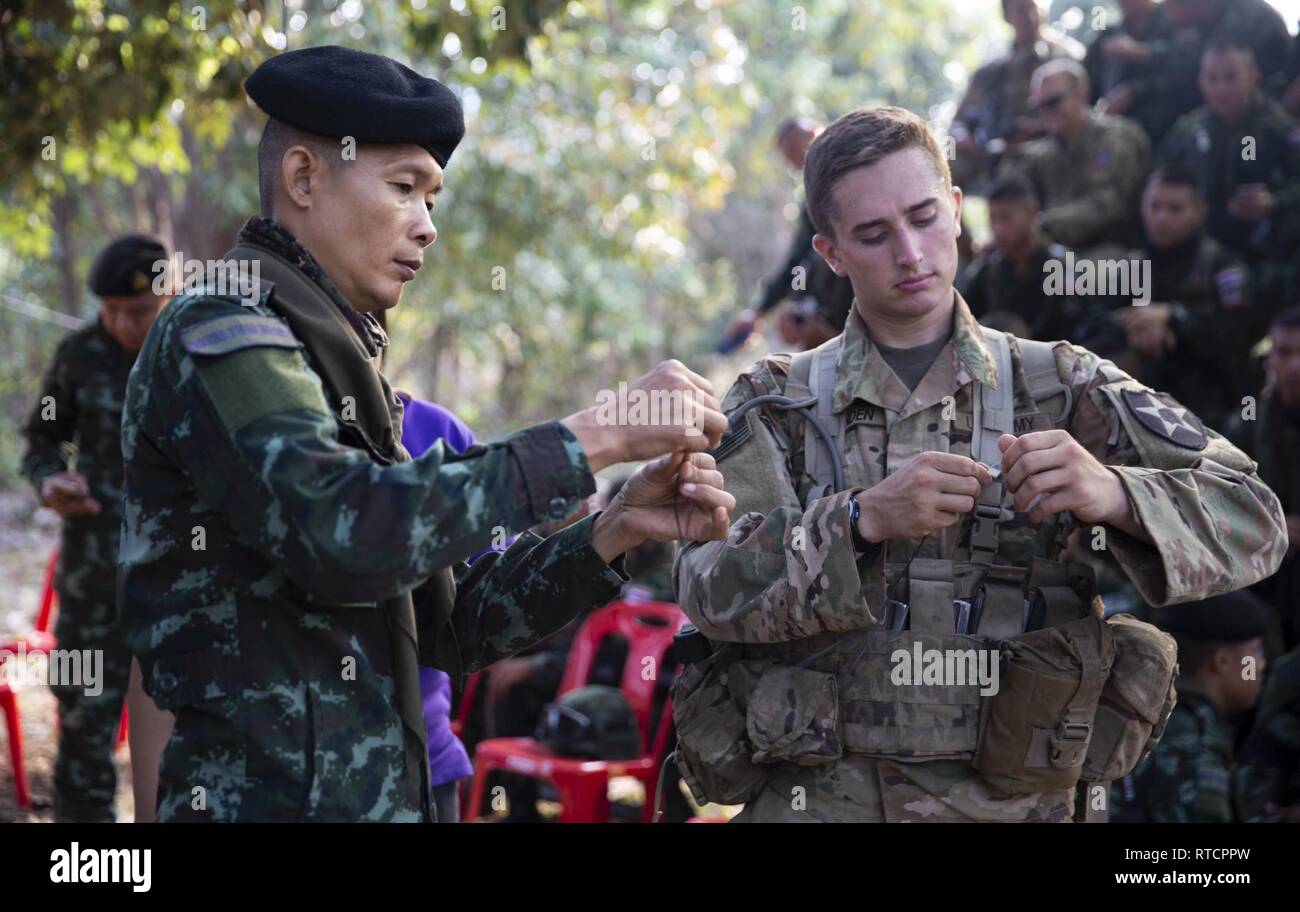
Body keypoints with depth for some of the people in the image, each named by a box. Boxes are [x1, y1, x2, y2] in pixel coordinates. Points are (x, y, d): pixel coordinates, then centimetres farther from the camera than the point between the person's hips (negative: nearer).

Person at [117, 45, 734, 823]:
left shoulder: (327, 351, 16)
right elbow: (340, 530, -28)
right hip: (271, 796, -9)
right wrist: (594, 436, -23)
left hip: (380, 793, 9)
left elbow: (447, 628, 12)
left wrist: (616, 532, -2)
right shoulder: (222, 331, -10)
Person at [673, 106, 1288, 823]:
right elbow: (710, 589, -4)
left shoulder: (1059, 387, 9)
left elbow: (1252, 521, 1)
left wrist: (1112, 494, -18)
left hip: (1005, 797, 2)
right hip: (817, 793, -2)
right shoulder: (773, 403, 9)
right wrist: (862, 519, -19)